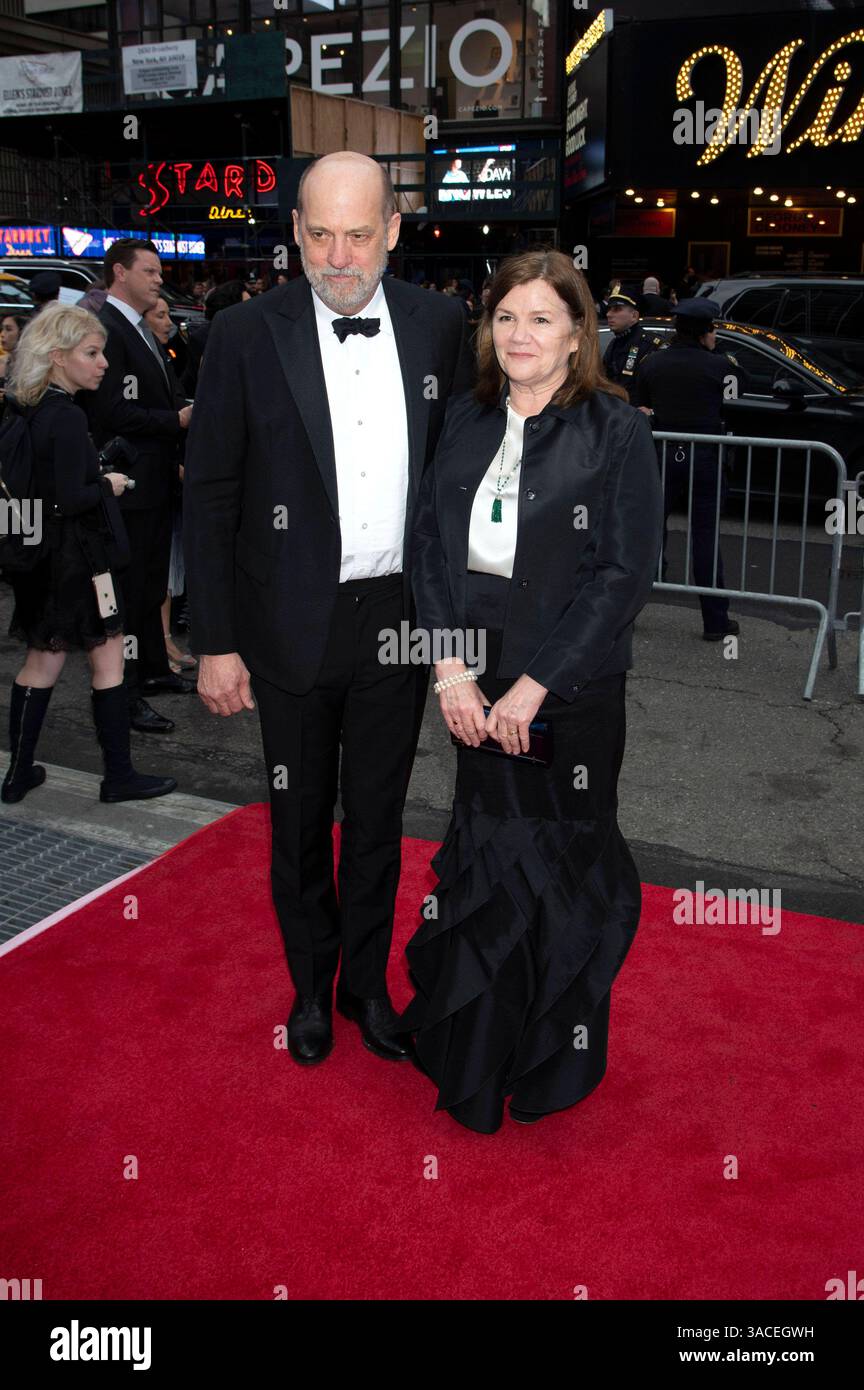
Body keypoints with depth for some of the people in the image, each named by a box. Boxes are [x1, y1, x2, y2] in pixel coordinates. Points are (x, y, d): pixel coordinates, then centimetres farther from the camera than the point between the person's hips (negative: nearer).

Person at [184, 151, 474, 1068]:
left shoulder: (438, 327, -1)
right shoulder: (246, 335, -8)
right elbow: (209, 498, -6)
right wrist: (214, 643, -8)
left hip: (400, 621, 2)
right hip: (293, 625, -1)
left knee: (377, 819, 16)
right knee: (299, 821, 14)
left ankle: (367, 984, 38)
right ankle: (310, 989, 38)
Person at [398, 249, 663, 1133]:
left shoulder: (615, 431, -7)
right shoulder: (467, 421, 6)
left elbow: (624, 573, -12)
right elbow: (429, 544, 5)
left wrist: (534, 685, -15)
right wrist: (450, 668, -7)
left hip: (571, 689, -3)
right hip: (473, 685, 4)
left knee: (564, 866, 8)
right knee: (484, 856, 13)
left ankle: (556, 1065, 30)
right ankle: (476, 1058, 33)